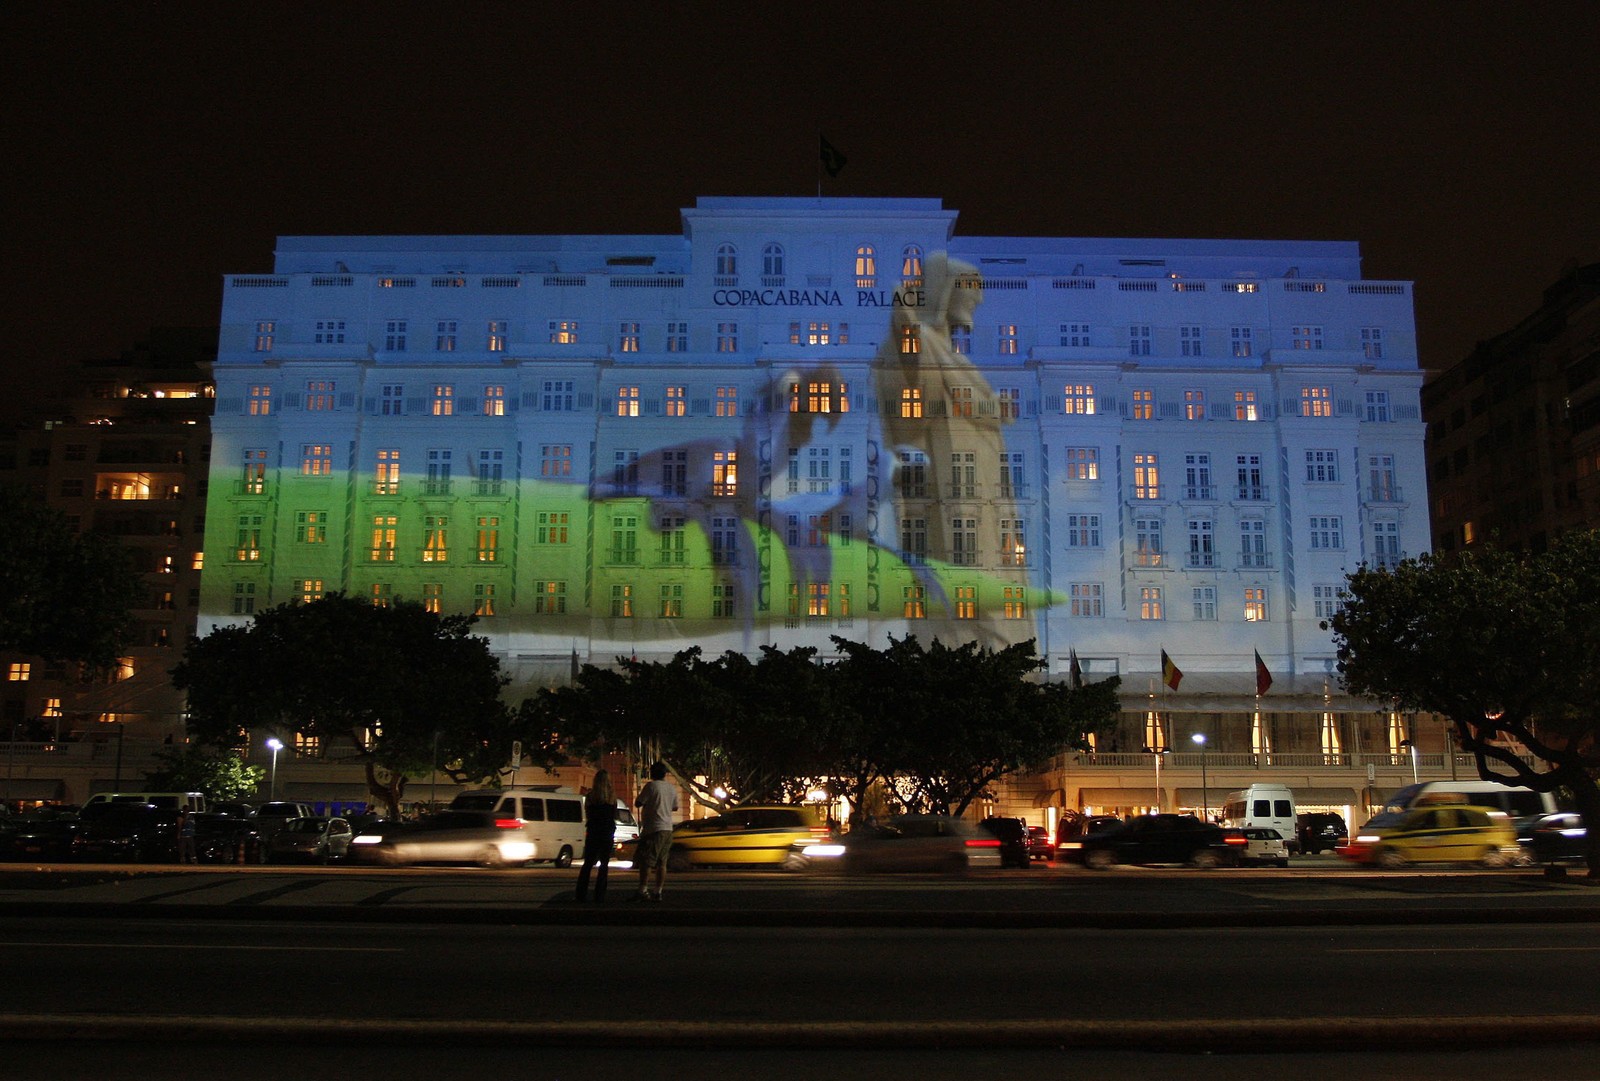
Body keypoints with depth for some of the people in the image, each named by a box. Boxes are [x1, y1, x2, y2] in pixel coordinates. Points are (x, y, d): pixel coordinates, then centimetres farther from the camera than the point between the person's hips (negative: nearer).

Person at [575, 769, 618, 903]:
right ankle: (599, 896, -3)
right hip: (608, 831, -2)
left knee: (588, 863, 12)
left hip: (592, 831, 2)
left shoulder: (590, 795, -1)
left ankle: (581, 894, 9)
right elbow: (614, 815, 1)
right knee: (604, 864, 4)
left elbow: (587, 814, 5)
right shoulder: (612, 794, -4)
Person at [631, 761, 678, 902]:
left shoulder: (651, 786, -10)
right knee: (661, 863, 9)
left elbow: (638, 803, -9)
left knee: (645, 861, -6)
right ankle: (658, 892, 9)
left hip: (653, 828, -7)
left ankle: (642, 891, -10)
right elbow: (675, 807, 22)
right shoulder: (672, 789, 11)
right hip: (668, 829, 7)